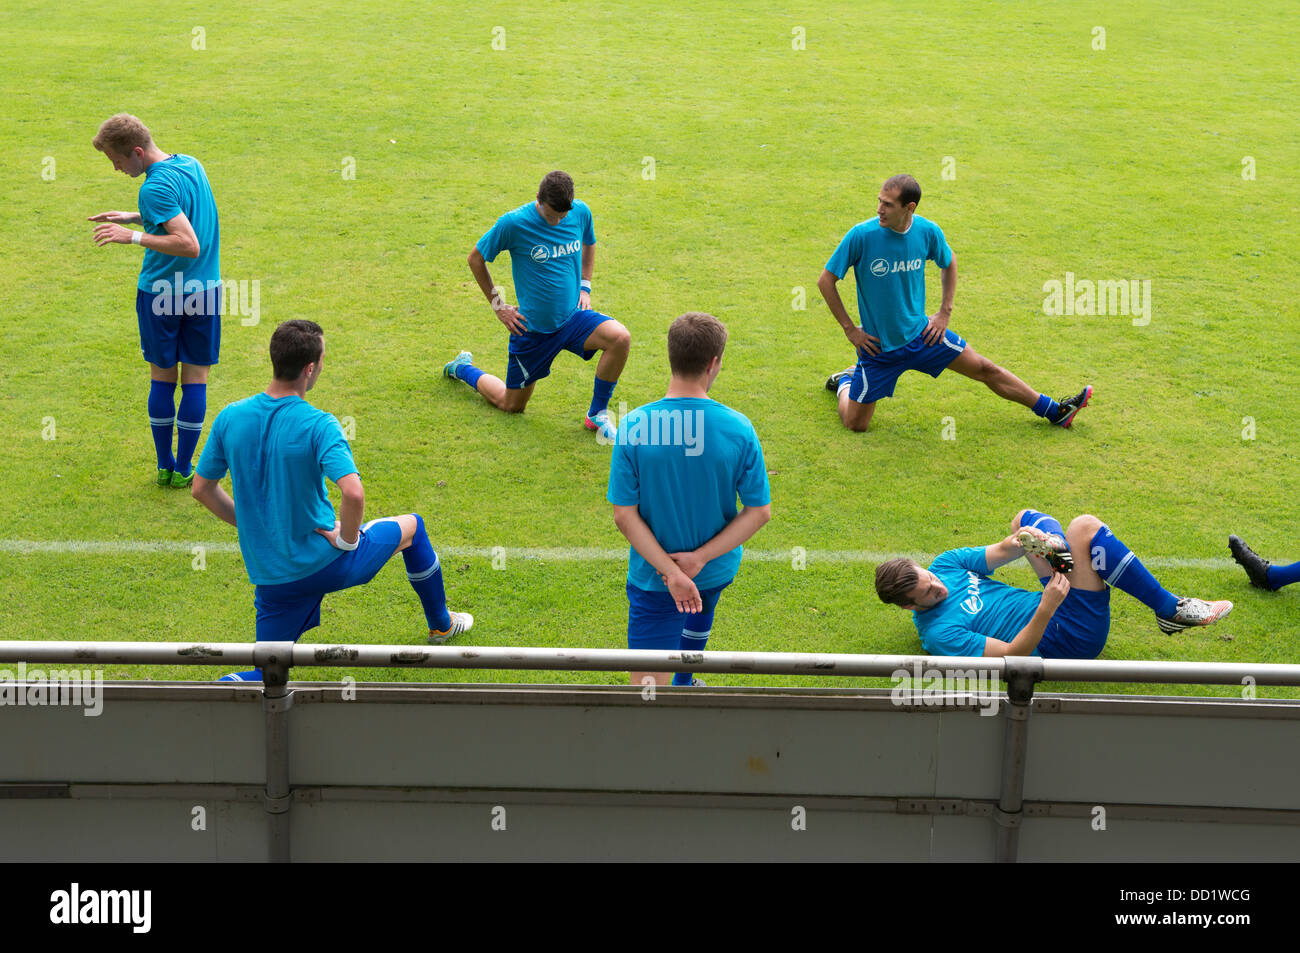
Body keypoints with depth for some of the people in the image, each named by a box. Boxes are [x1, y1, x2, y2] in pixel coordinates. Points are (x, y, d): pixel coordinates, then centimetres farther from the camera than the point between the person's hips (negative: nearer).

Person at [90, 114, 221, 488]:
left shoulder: (155, 187, -20)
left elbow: (190, 244, -27)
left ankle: (165, 467, 15)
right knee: (195, 378, 7)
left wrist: (132, 237, -25)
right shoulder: (191, 165, 5)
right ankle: (184, 470, 12)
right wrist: (136, 217, 16)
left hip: (160, 292, -6)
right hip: (204, 290, 6)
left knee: (162, 378, 8)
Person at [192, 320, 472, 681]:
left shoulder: (229, 418, -5)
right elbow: (353, 493, -34)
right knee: (411, 527, 25)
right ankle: (441, 623, 45)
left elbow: (202, 489, 5)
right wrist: (348, 540, -14)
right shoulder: (317, 425, -21)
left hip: (270, 579, 4)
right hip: (324, 563, -4)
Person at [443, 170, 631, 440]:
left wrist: (584, 288, 8)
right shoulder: (513, 223, -19)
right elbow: (476, 259, -5)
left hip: (573, 317, 3)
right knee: (511, 405, 9)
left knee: (620, 338, -26)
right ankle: (462, 368, 38)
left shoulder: (581, 212, -6)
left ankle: (597, 414, -6)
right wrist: (498, 306, -3)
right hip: (533, 327, -3)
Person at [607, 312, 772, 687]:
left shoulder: (633, 426, -20)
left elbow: (624, 516, -19)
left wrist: (670, 570, -18)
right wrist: (698, 558, -13)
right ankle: (684, 685, 61)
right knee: (698, 616, 37)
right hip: (718, 571, 3)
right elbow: (760, 511, -12)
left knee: (647, 682, -2)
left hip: (654, 576, -3)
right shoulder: (738, 429, -17)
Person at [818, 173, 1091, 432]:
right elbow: (826, 281, -12)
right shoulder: (861, 235, -22)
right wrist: (850, 329, -11)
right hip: (878, 345, -3)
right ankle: (845, 382, 34)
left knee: (984, 369, 8)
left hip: (921, 332, 3)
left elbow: (949, 263, 13)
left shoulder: (928, 232, -10)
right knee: (855, 424, 0)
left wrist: (945, 312, 6)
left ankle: (1055, 411, 23)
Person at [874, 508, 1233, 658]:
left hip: (1050, 606, 9)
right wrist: (1046, 609, -37)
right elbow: (1013, 654, -22)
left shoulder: (944, 564, 6)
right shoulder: (938, 632, -19)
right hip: (1065, 641, -9)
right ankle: (1171, 610, -16)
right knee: (1084, 528, -26)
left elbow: (1003, 550, 4)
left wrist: (1028, 539, -21)